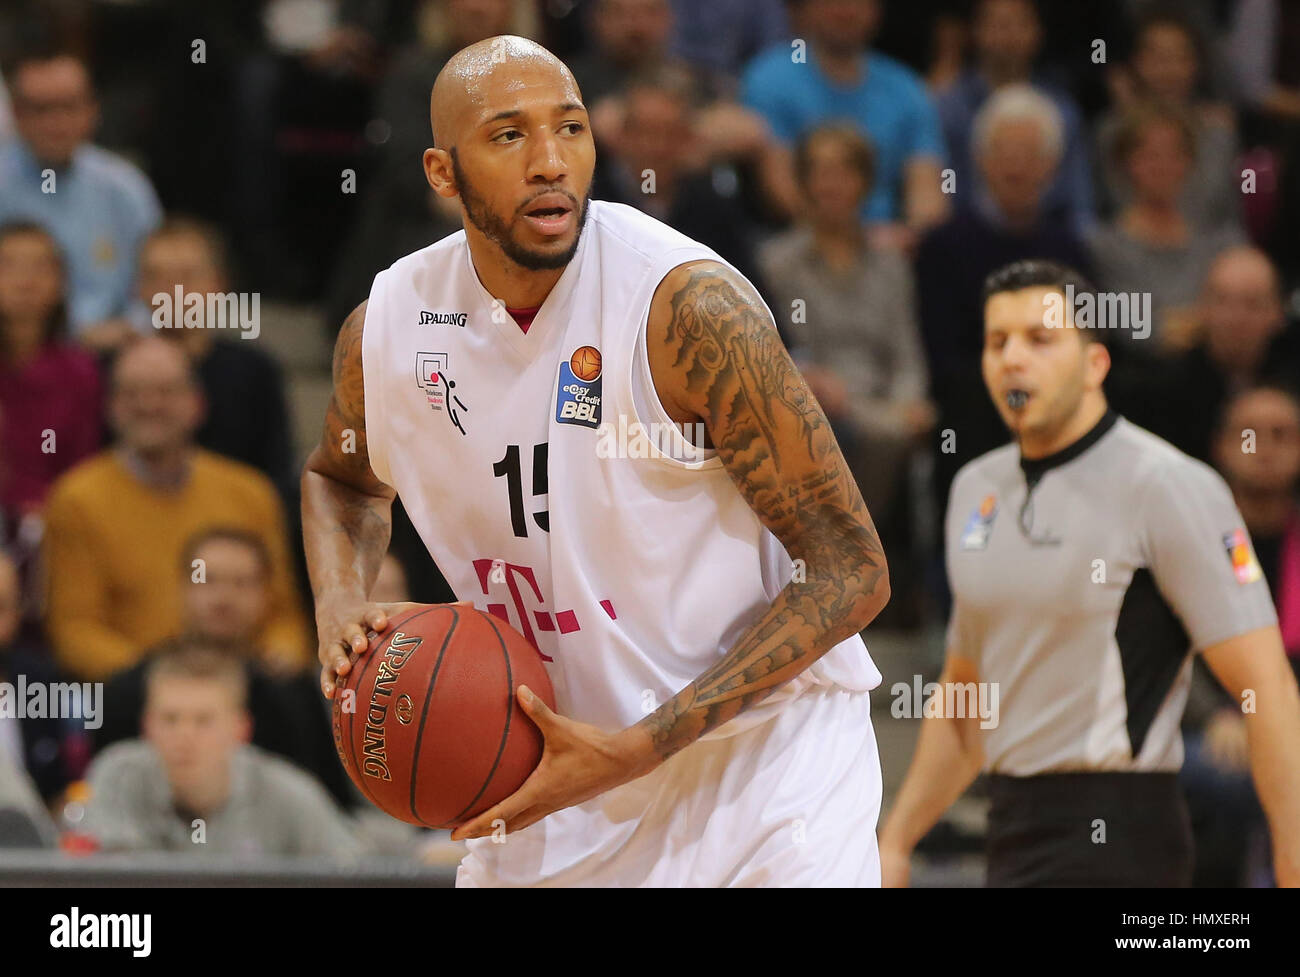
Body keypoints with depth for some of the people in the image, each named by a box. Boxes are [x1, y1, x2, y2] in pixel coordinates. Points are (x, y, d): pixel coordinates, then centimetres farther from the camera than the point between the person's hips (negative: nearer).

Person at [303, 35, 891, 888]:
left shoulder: (690, 306, -21)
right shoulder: (386, 328, -4)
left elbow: (852, 571, -19)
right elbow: (341, 476, 22)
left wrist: (637, 749, -24)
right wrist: (341, 612, -2)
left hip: (756, 753, -5)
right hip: (557, 780, 5)